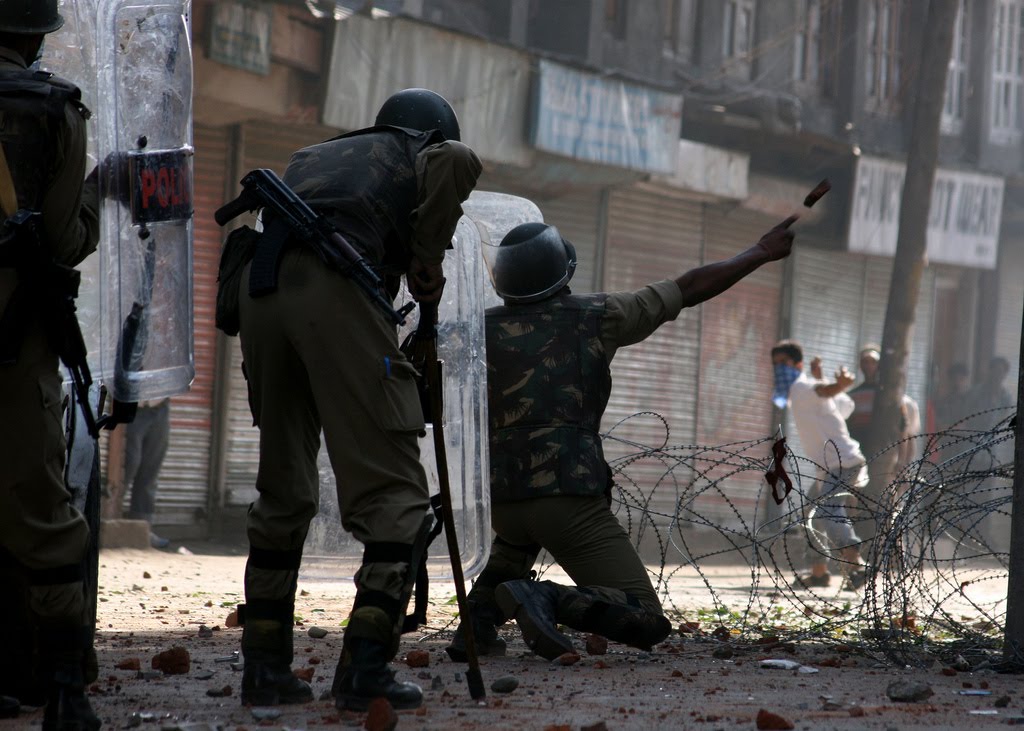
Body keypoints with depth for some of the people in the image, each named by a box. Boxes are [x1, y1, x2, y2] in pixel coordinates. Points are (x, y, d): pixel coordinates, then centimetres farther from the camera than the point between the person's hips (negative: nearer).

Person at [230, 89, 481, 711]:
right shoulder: (422, 152, 21)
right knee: (394, 494, -2)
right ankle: (365, 671, -13)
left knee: (284, 489, 17)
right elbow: (458, 163, -4)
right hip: (335, 291, -6)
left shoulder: (313, 156, 37)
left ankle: (265, 668, 15)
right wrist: (428, 258, 6)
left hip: (260, 286, 6)